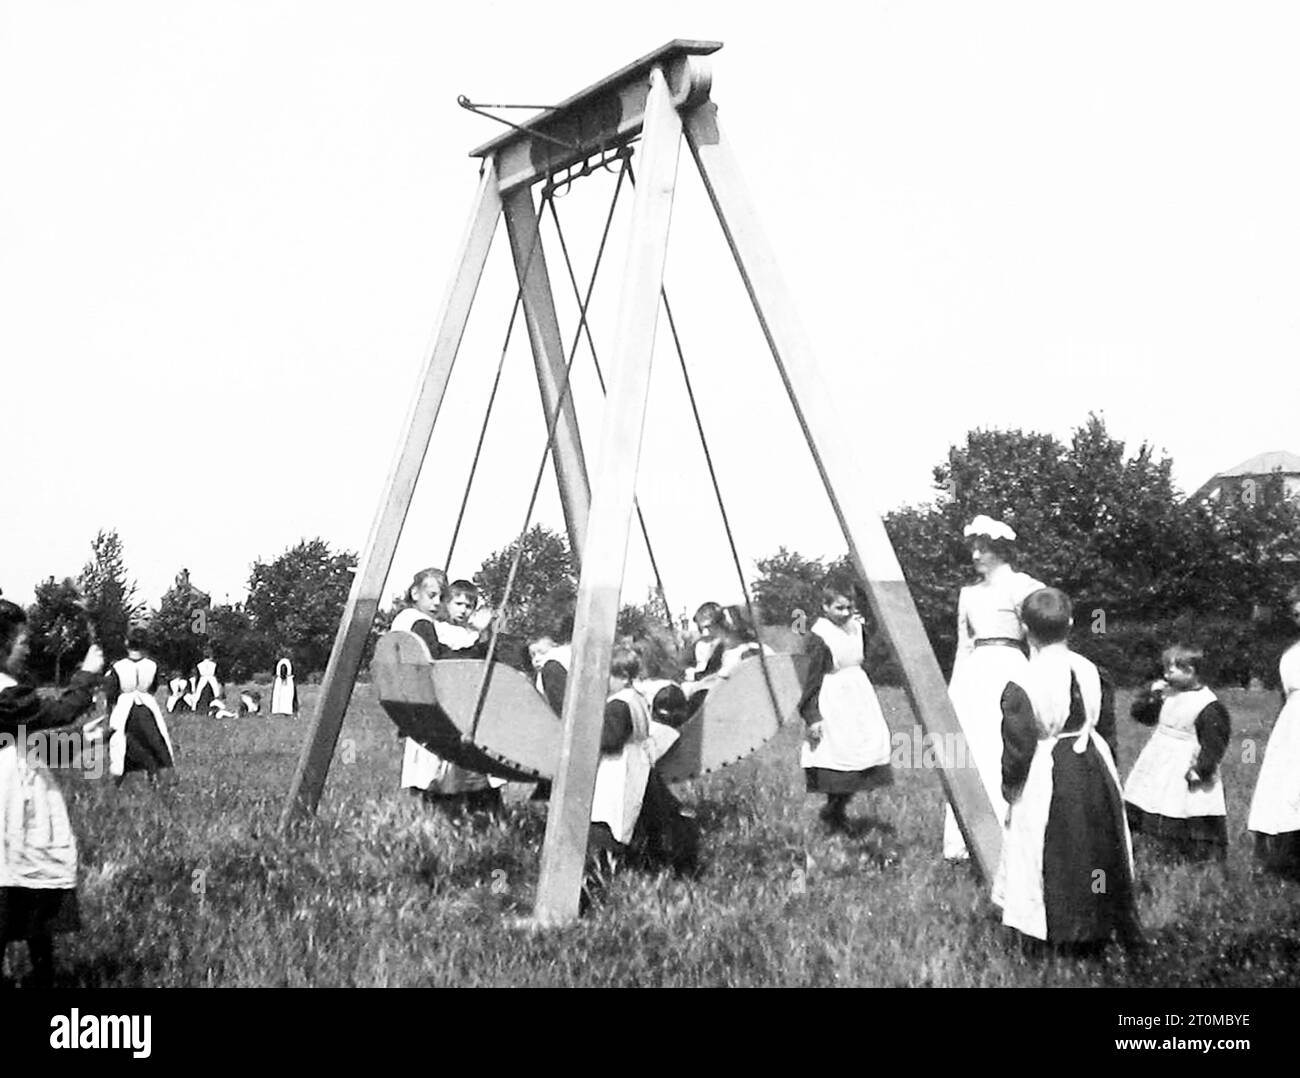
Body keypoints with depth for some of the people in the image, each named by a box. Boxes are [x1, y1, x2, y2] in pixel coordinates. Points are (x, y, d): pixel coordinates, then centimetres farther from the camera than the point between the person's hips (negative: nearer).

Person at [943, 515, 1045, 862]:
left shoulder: (1018, 584, 0)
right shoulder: (969, 593, 18)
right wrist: (952, 689, 17)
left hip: (1006, 669, -6)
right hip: (972, 674, 6)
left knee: (996, 754, -11)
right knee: (964, 754, 1)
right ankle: (963, 840, 5)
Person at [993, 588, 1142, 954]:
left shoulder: (1021, 686, -16)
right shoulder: (1092, 672, 0)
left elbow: (1018, 746, -13)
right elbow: (1108, 728, 8)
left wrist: (1009, 786, 3)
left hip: (1047, 779, -5)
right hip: (1093, 769, 5)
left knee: (1057, 856, 6)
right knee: (1098, 848, 16)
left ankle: (1062, 933, 13)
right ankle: (1101, 927, 26)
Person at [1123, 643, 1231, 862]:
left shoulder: (1208, 706, -15)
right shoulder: (1167, 693, 6)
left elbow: (1214, 745, -15)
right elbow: (1140, 714, 14)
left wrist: (1200, 769, -18)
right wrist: (1151, 695, -1)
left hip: (1185, 768, -7)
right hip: (1157, 766, 7)